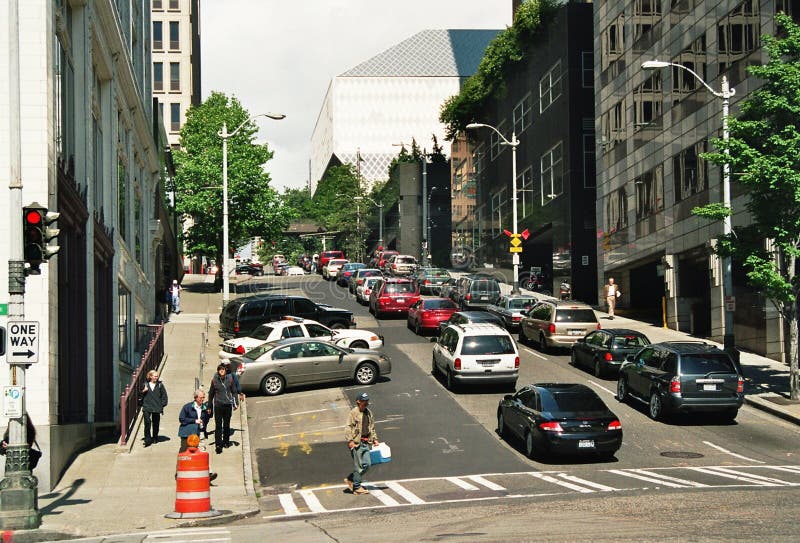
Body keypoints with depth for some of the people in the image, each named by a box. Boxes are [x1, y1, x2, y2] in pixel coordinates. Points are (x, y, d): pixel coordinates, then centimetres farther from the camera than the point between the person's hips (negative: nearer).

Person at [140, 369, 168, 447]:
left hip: (156, 408, 0)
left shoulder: (160, 385, 2)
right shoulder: (146, 385, 6)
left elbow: (164, 396, 4)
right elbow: (142, 395, 15)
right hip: (147, 407, 0)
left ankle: (155, 438, 27)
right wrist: (143, 391, -6)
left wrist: (162, 405, -3)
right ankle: (147, 440, -7)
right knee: (147, 423, -12)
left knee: (156, 424, 10)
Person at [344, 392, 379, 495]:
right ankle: (357, 487, 6)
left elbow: (372, 427, 26)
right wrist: (350, 441, -18)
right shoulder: (354, 412, -7)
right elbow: (348, 427, -11)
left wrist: (374, 439, 19)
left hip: (366, 442, 7)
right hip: (356, 442, -7)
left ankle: (350, 479, 20)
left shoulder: (369, 413, 15)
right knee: (359, 465, -4)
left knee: (367, 464, 4)